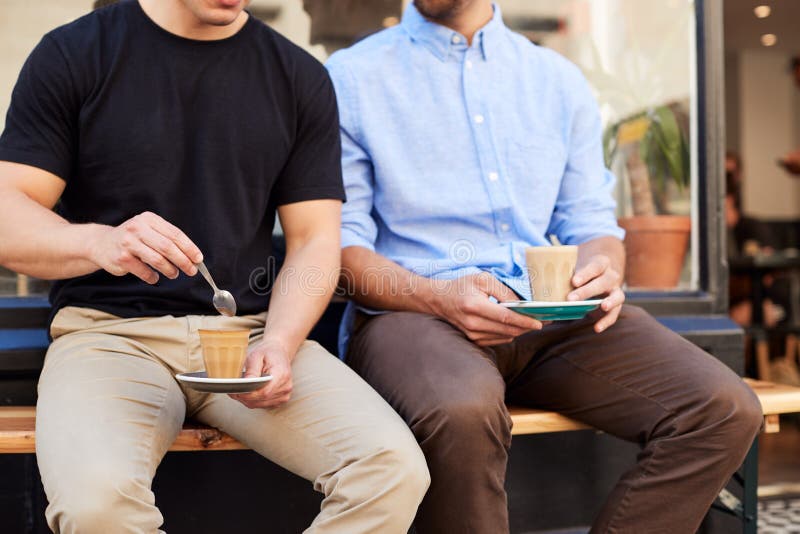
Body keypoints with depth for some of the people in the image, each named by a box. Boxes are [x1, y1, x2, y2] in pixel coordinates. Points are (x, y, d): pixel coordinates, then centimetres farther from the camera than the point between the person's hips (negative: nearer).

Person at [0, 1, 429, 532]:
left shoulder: (301, 76, 10)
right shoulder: (72, 55, 4)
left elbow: (314, 240, 7)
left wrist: (279, 343, -12)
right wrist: (98, 242, -23)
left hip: (250, 328, 2)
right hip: (109, 329, -1)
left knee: (396, 467, -22)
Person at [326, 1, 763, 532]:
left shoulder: (560, 80, 18)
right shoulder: (353, 77, 6)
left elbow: (592, 221, 18)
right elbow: (339, 245, 0)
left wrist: (602, 271, -7)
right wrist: (440, 298, -18)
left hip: (550, 318, 4)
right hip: (412, 311, -3)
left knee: (726, 408, -17)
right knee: (465, 411, -38)